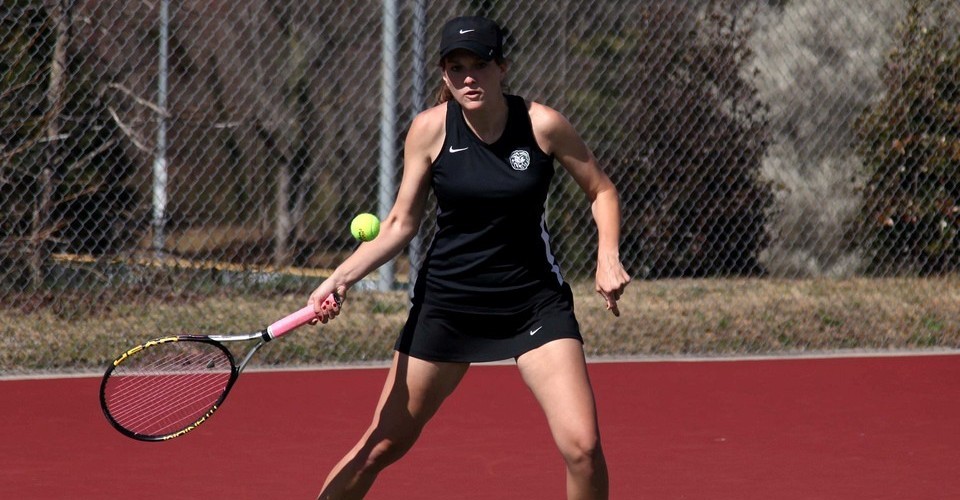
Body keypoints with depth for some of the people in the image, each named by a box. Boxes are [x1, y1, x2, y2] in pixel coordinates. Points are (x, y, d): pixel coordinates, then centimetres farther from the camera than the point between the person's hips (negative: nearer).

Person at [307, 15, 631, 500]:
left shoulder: (542, 124, -13)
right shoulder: (430, 128, -10)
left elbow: (601, 190, 2)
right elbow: (400, 223, -2)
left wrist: (608, 257, -14)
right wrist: (341, 277, -14)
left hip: (535, 303, -1)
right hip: (445, 302, 1)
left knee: (582, 447, -16)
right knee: (381, 447, 6)